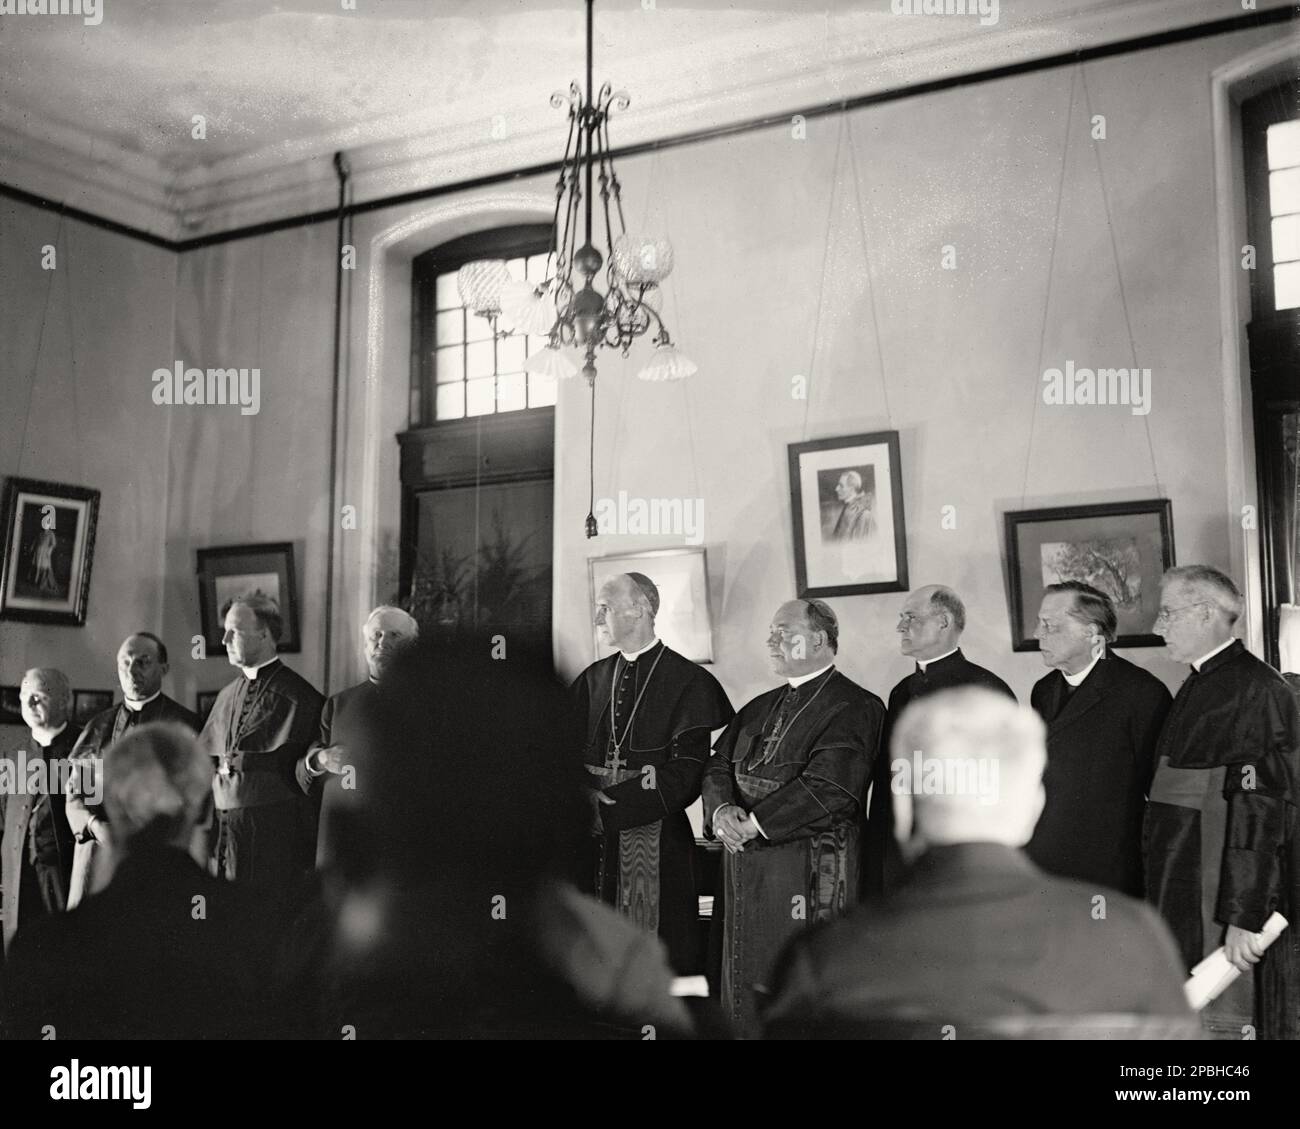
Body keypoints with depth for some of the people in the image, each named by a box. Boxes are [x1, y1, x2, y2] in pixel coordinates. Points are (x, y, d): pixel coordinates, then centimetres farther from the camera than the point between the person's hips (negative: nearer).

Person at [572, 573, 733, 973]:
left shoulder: (688, 682, -3)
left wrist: (610, 805, -13)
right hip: (594, 844, 4)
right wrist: (584, 797, -13)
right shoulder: (591, 681, 13)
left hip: (657, 844, -4)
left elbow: (687, 775, -9)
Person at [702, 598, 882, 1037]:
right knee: (743, 991, 11)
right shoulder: (760, 708, 19)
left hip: (810, 872, -7)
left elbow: (828, 786, -18)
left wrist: (753, 823, -16)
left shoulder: (855, 707, -7)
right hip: (745, 870, 7)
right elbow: (718, 765, 14)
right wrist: (721, 809, -8)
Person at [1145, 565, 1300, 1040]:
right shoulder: (1197, 686, 13)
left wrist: (1244, 916, -23)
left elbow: (1260, 809, -20)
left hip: (1223, 903, -9)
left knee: (1224, 1023, -1)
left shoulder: (1258, 690, -15)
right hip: (1181, 896, 9)